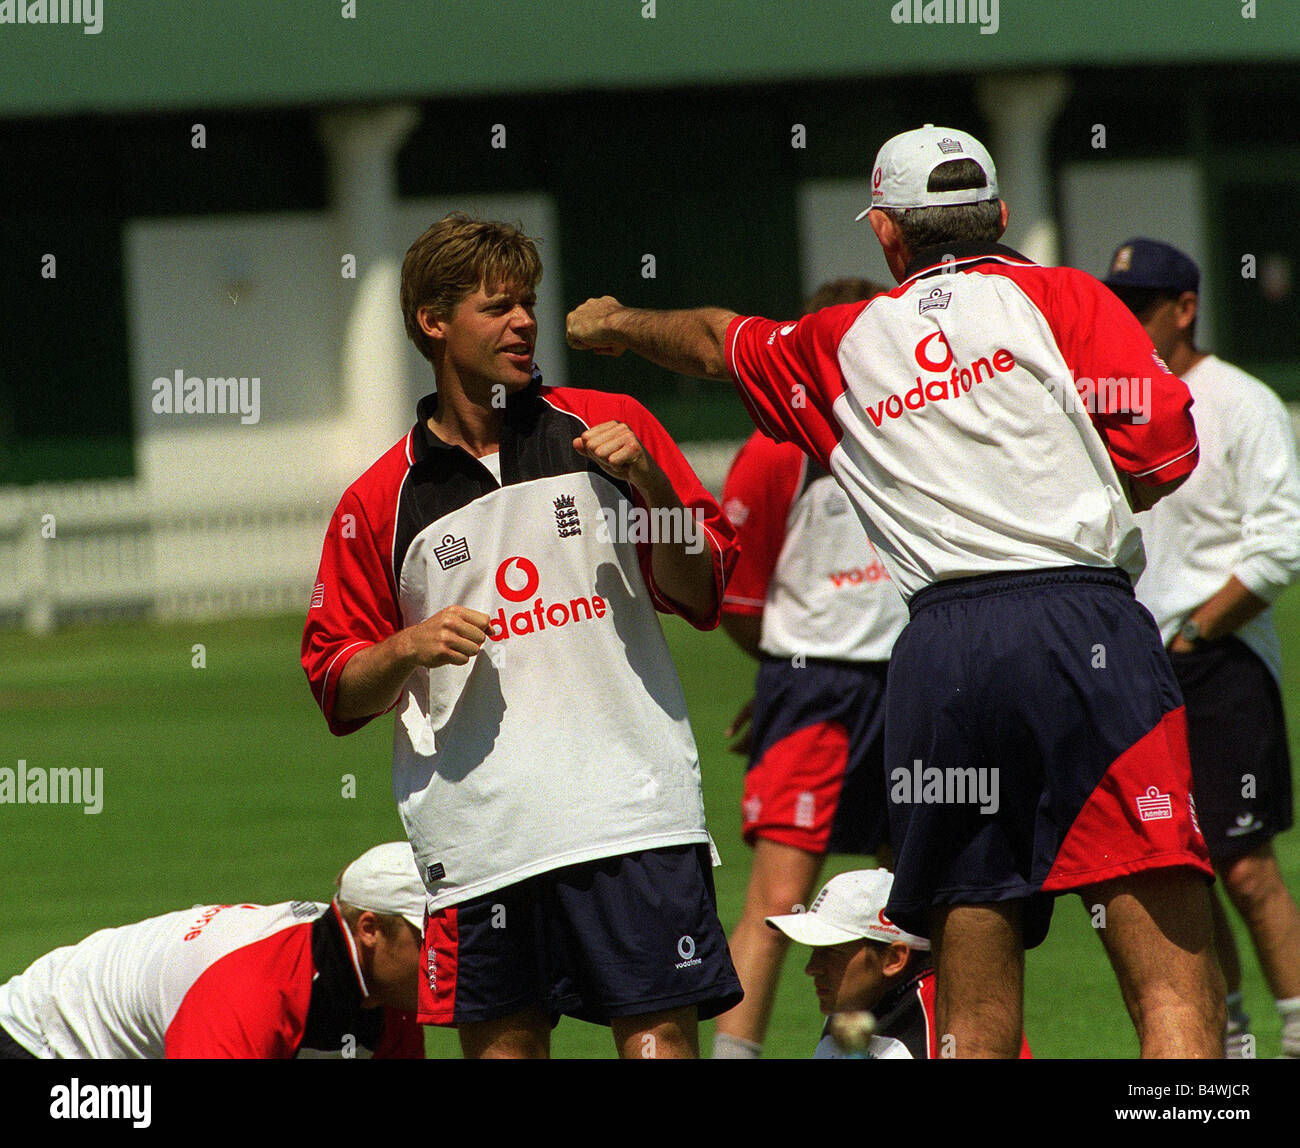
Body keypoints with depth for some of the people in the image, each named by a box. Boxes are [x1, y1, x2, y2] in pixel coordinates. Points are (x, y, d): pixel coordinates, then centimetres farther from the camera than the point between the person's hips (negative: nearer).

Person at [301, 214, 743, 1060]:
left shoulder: (609, 428, 9)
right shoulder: (378, 503, 7)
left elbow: (700, 595, 10)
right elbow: (339, 691, 11)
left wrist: (651, 483, -5)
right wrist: (407, 650, -9)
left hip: (631, 811, -1)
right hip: (476, 826, 1)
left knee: (661, 1035, -8)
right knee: (502, 1043, 2)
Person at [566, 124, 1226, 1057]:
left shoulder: (837, 347, 21)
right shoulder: (1056, 297, 10)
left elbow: (715, 341, 41)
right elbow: (1164, 455, 0)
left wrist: (618, 325, 63)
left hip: (938, 654, 3)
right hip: (1083, 627, -3)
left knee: (975, 1019, 8)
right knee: (1175, 989, -10)